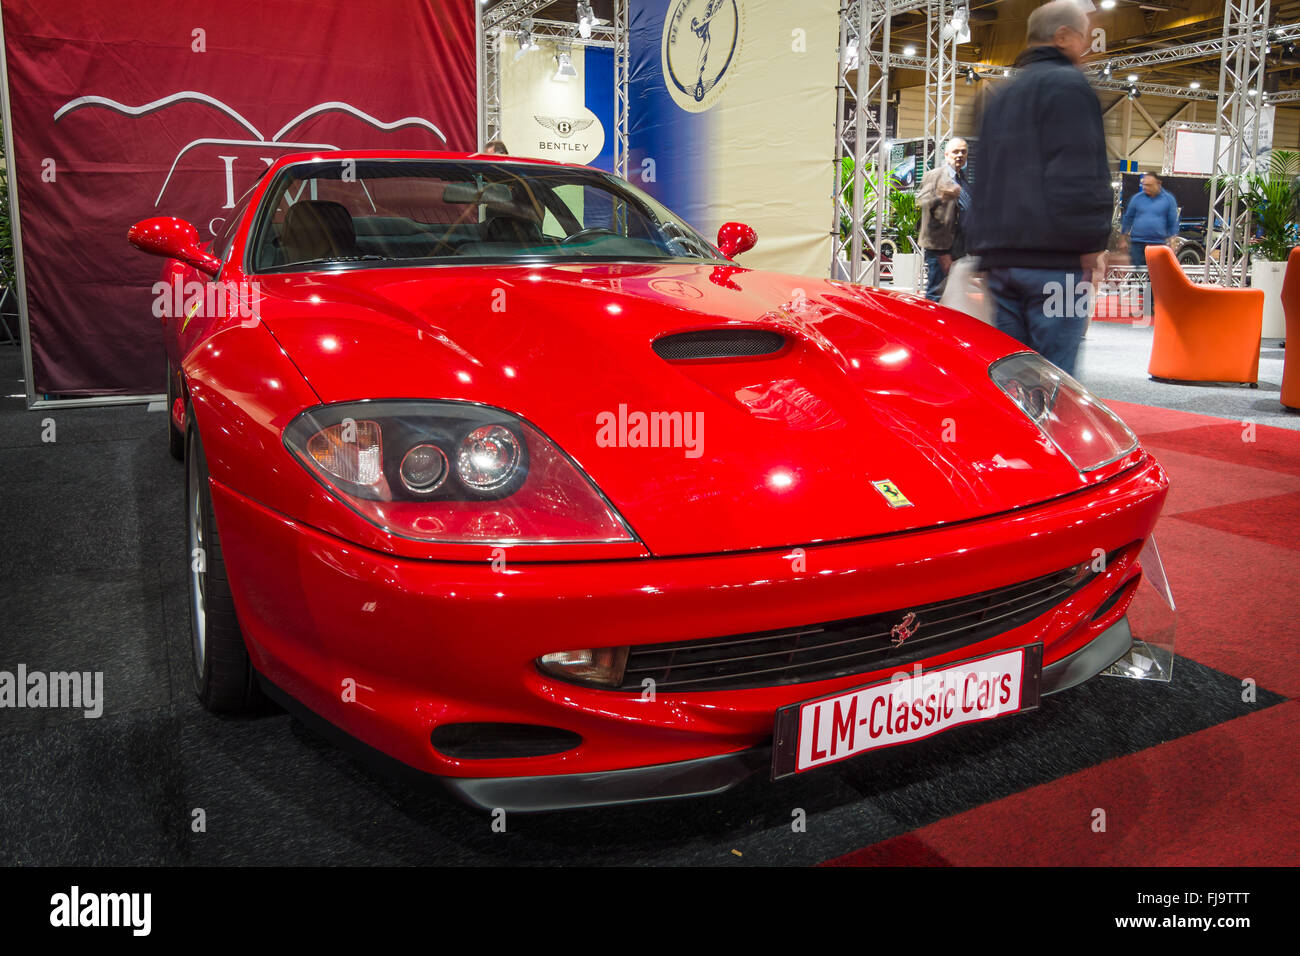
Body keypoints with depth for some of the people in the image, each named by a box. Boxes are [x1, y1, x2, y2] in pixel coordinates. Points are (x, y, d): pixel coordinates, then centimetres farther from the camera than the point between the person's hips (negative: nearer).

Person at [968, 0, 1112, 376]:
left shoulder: (1000, 97, 23)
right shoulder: (1067, 84, -3)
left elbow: (980, 180, 25)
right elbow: (1080, 174, -14)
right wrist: (1091, 243, -10)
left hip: (1000, 258, 8)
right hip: (1054, 258, -8)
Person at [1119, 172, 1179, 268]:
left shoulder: (1168, 199, 4)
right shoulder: (1137, 198, 6)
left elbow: (1173, 222, 6)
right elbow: (1127, 219, 12)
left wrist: (1171, 242, 0)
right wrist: (1123, 240, 11)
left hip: (1158, 243, -1)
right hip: (1137, 243, 1)